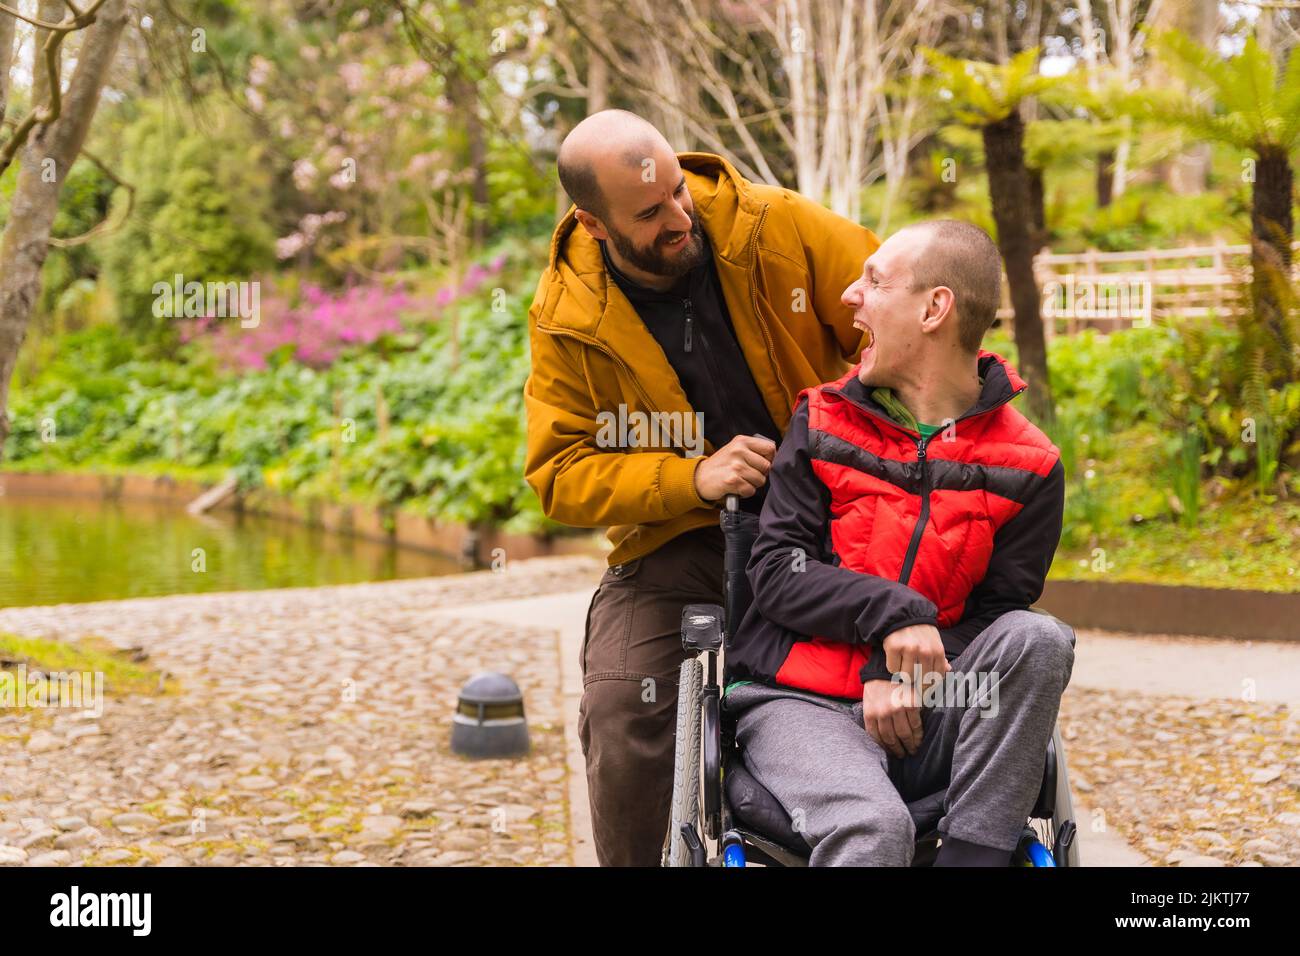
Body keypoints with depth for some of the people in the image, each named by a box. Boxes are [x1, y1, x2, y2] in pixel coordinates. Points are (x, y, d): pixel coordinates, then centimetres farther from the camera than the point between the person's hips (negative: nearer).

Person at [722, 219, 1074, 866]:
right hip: (799, 702, -2)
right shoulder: (823, 424, 7)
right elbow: (774, 571, -1)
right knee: (872, 828, -35)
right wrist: (890, 612, -19)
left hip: (917, 714, 2)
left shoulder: (1027, 469, 4)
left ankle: (971, 854, -26)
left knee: (1039, 640, -28)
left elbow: (997, 615, 1)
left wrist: (901, 676, -17)